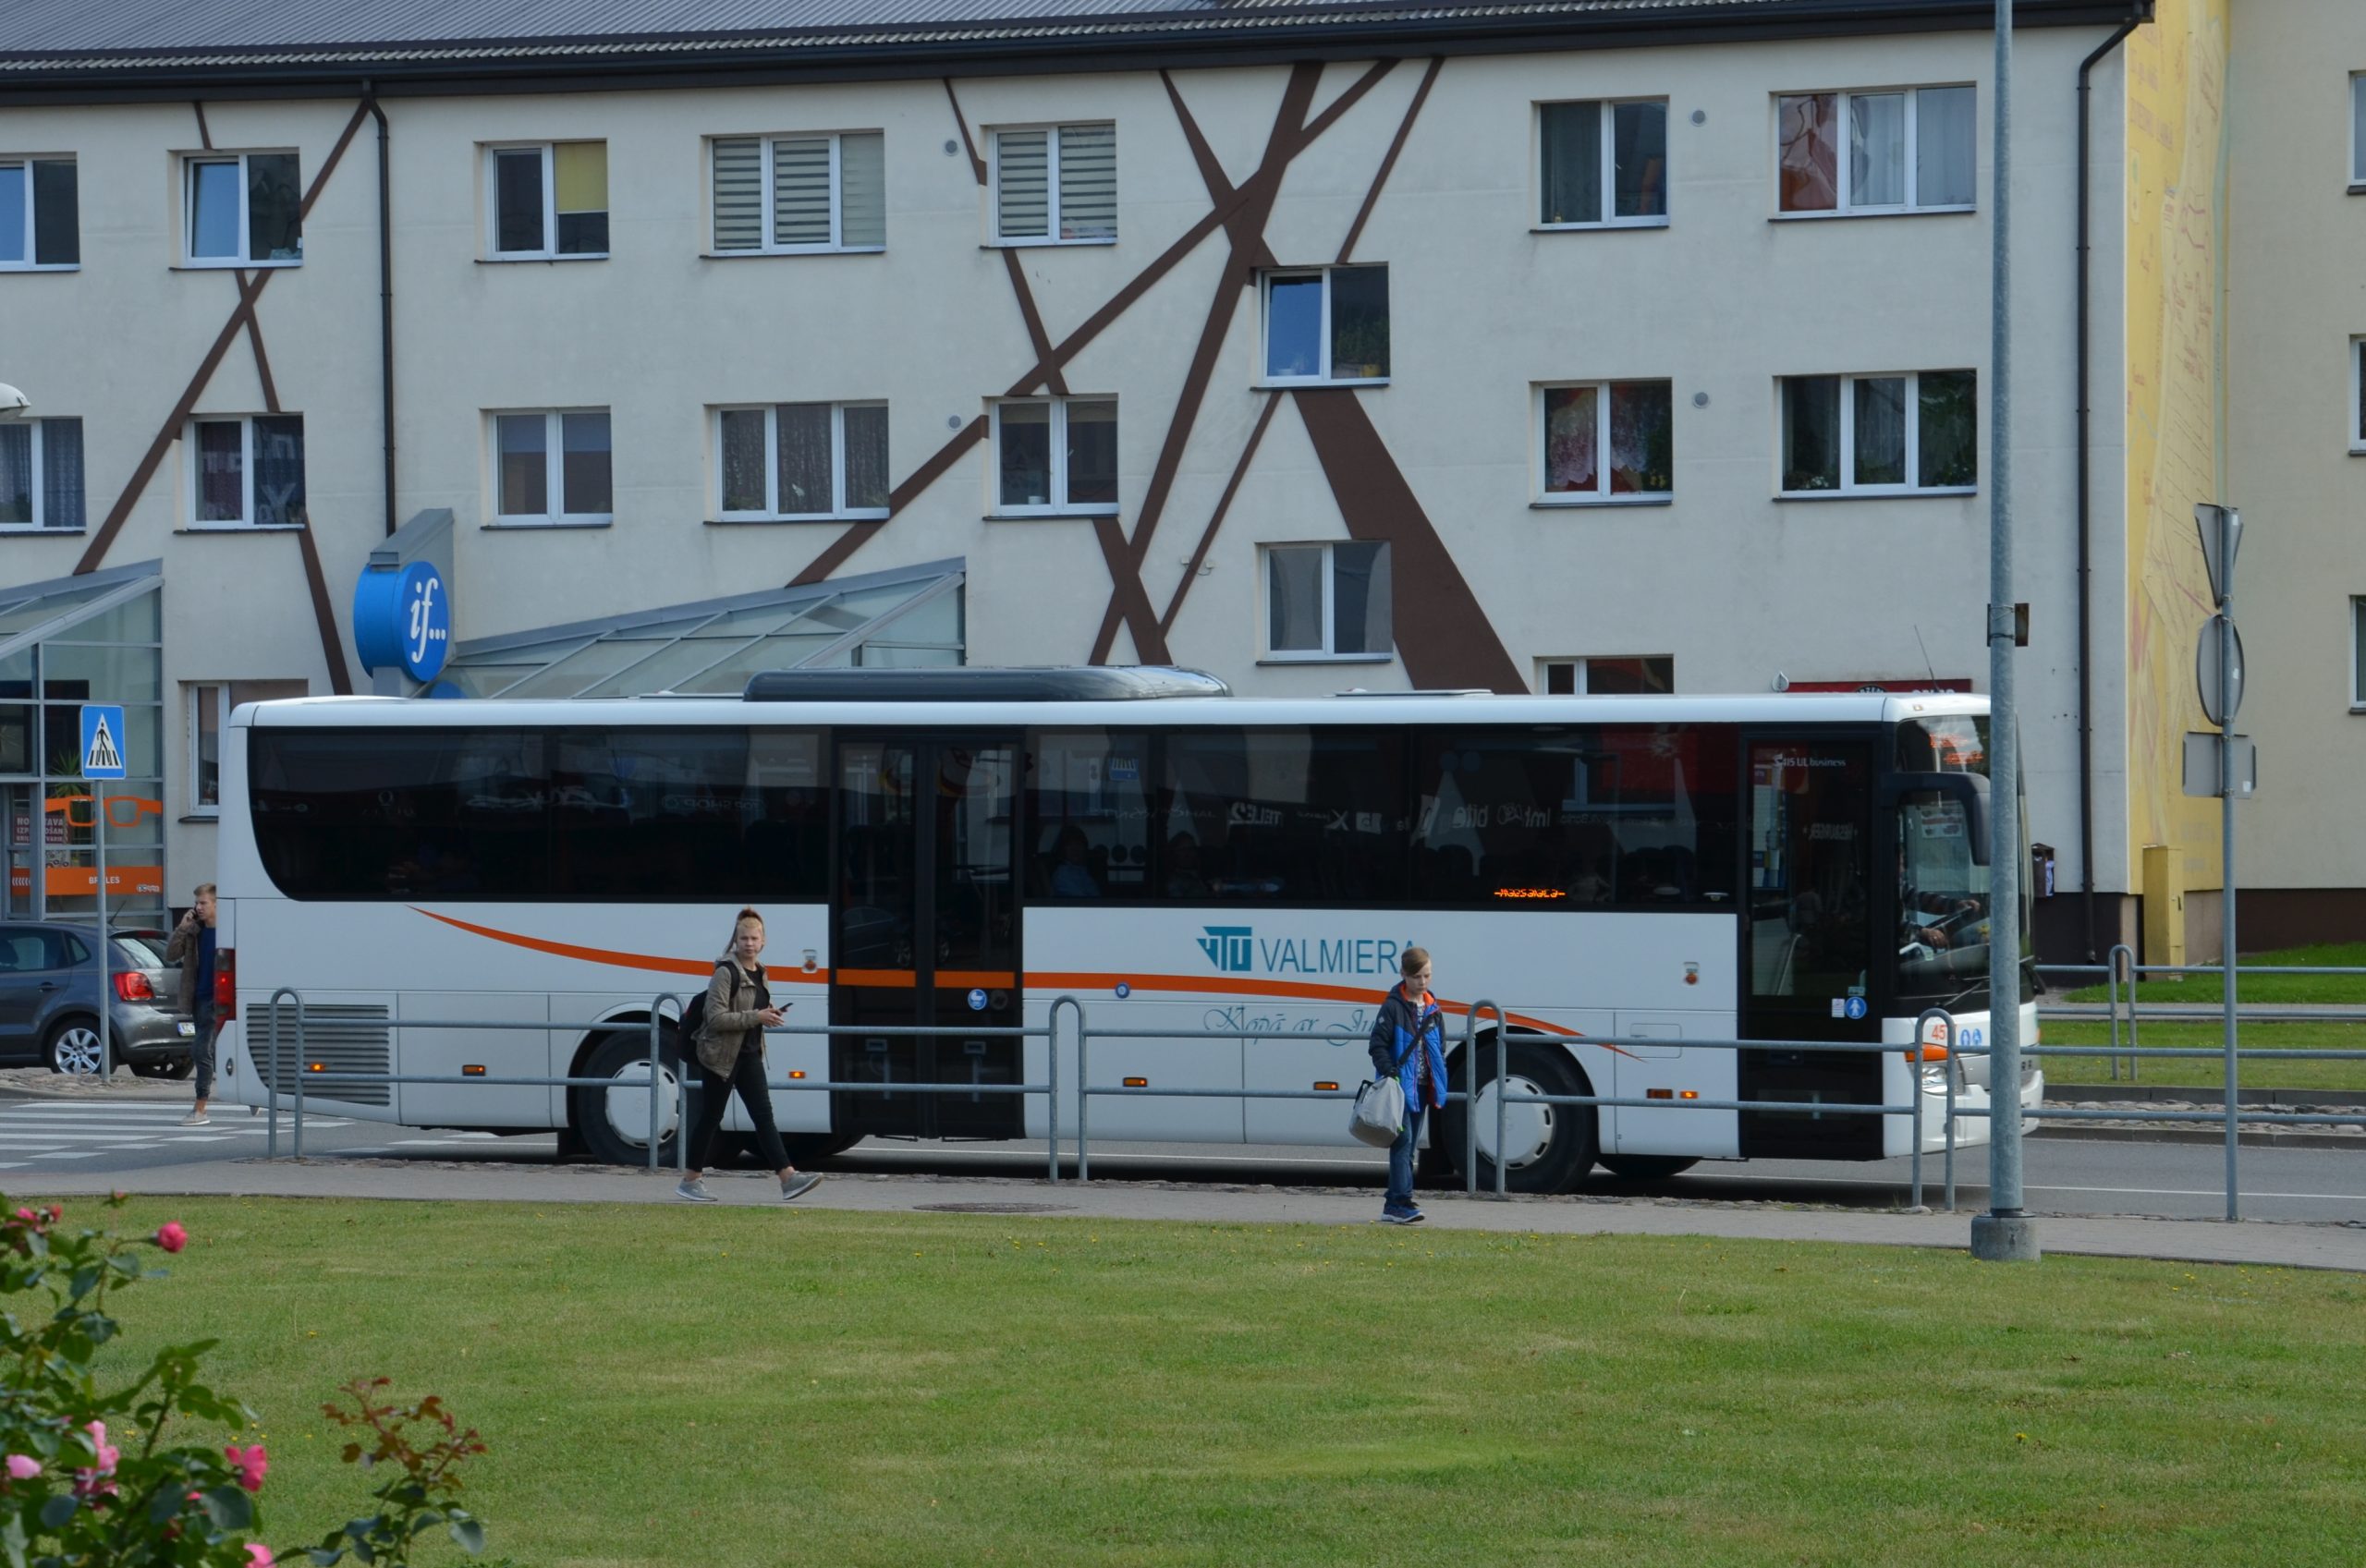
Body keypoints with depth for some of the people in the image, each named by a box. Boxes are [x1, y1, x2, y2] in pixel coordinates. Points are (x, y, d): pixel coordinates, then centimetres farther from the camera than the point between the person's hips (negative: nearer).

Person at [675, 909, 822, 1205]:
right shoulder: (726, 972, -13)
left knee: (764, 1116, -2)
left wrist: (769, 1015, 5)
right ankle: (690, 1180, 14)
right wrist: (756, 1017, -24)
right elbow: (716, 1018, -20)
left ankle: (789, 1178, -10)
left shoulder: (759, 974, 11)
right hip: (721, 1055, -7)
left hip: (749, 1055, 7)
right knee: (711, 1118, 2)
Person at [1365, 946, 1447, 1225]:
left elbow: (1440, 1048, 18)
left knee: (1410, 1146, 9)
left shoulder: (1433, 1008, 12)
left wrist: (1440, 1085, 11)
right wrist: (1389, 1073, -22)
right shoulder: (1394, 1007, -8)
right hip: (1400, 1086, -7)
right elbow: (1377, 1044, -10)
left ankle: (1393, 1204, 15)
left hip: (1422, 1087, 7)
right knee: (1403, 1142, -13)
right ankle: (1401, 1202, -17)